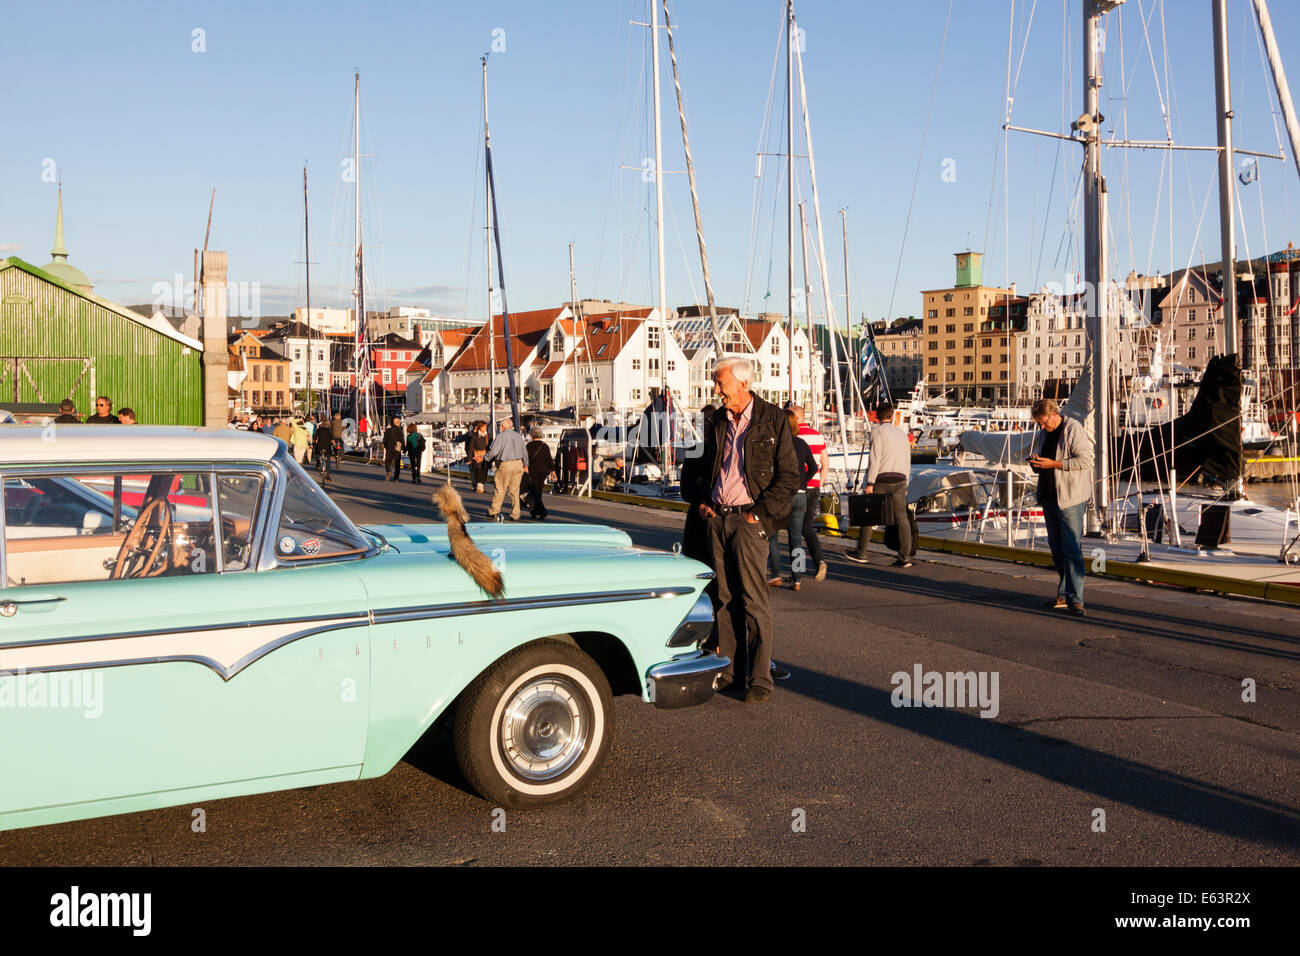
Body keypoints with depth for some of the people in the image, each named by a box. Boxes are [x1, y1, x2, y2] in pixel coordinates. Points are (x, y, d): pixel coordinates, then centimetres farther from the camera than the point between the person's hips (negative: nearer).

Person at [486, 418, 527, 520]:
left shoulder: (501, 436, -5)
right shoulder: (518, 436, 13)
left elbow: (493, 451, -11)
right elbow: (525, 453, 17)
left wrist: (486, 458, 7)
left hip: (505, 464, -5)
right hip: (518, 464, 5)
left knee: (500, 489, 4)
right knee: (515, 490, 8)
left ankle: (493, 511, 12)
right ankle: (515, 514, 6)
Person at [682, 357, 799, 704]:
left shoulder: (772, 420, -3)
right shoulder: (717, 422, 14)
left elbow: (789, 475, -5)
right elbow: (704, 468, 25)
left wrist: (760, 512, -11)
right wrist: (700, 501, 9)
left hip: (749, 519, -5)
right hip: (716, 517, 6)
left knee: (754, 600, -6)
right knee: (725, 597, 8)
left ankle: (760, 679, 0)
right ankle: (730, 669, 16)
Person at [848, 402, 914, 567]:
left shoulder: (878, 431, -3)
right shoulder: (902, 433, 17)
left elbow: (874, 458, -12)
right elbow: (908, 462, 19)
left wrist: (870, 483, -12)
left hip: (881, 479, -5)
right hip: (900, 479, 5)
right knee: (902, 518, 1)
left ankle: (861, 553, 12)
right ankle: (905, 557, -6)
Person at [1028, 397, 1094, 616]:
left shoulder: (1074, 430, -9)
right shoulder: (1043, 434, 16)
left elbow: (1084, 460, -18)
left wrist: (1053, 464, -21)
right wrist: (1036, 463, 1)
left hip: (1070, 498, -8)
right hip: (1049, 497, 8)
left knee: (1072, 548, -11)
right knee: (1057, 548, 11)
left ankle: (1075, 598, -12)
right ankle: (1063, 595, 19)